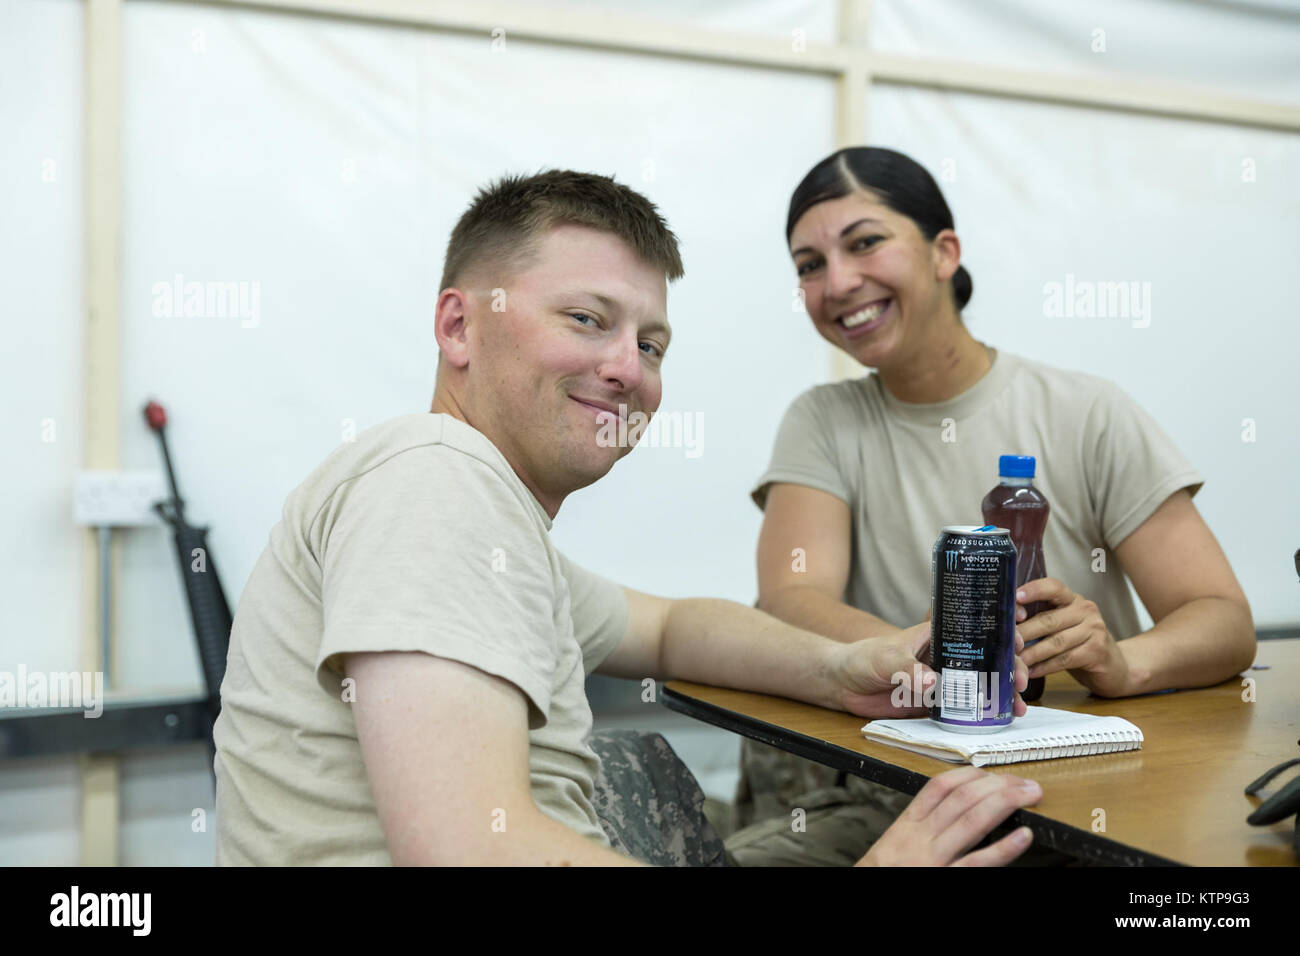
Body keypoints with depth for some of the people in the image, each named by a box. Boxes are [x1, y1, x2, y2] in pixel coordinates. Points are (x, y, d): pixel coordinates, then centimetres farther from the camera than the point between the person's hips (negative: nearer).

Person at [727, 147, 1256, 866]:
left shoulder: (1089, 416, 1)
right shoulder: (824, 425, 6)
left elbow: (1226, 624, -3)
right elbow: (790, 601, -10)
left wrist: (1122, 660, -26)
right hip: (887, 799, 0)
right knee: (731, 859, -25)